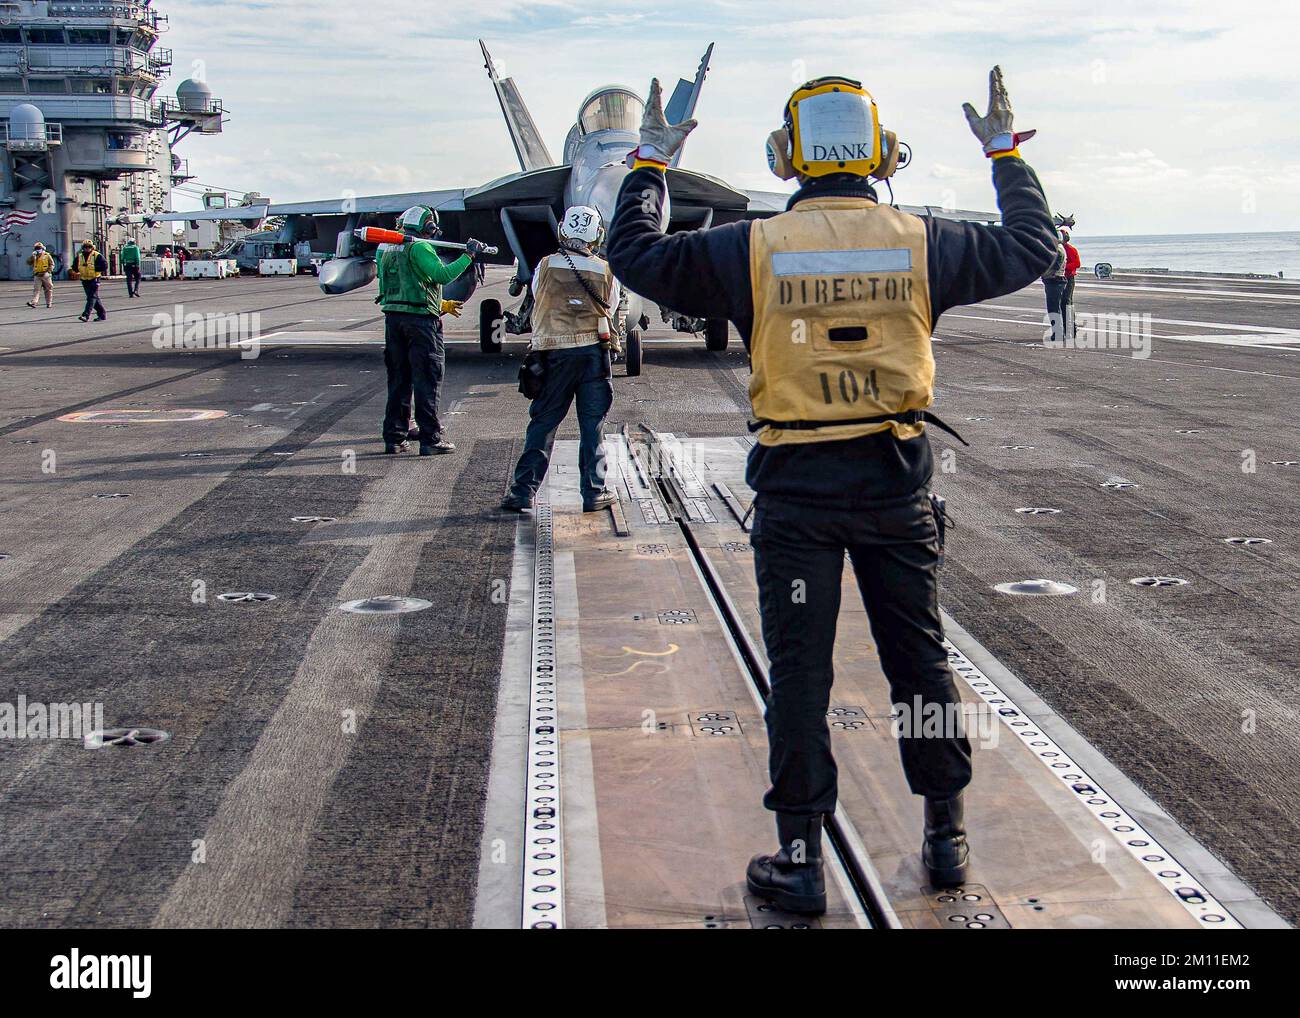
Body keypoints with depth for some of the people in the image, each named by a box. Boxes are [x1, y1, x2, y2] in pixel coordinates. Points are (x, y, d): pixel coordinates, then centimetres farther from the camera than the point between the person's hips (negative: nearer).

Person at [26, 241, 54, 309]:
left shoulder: (47, 255, 1)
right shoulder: (34, 257, 11)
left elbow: (52, 264, -1)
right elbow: (28, 262, 2)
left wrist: (48, 271, -14)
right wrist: (32, 256, -9)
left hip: (46, 275, -2)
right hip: (37, 275, 2)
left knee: (48, 290, 4)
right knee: (36, 289, -6)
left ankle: (49, 303, 13)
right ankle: (33, 303, -16)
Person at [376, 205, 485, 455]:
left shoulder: (387, 249, 18)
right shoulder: (420, 247, -8)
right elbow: (442, 275, -19)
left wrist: (440, 304, 26)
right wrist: (468, 256, -10)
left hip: (393, 317, 7)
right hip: (419, 318, -7)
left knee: (398, 379, 12)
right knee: (426, 380, -2)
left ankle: (394, 438, 12)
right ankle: (431, 439, -2)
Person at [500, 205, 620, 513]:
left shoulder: (546, 266, -3)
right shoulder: (607, 272, -2)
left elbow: (538, 301, 10)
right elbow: (610, 310, 8)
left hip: (555, 354, 0)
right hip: (594, 353, 0)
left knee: (543, 422, 6)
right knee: (592, 425, 6)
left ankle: (524, 490, 5)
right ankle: (594, 493, 10)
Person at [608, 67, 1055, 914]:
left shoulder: (754, 249, -7)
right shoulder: (921, 243, -2)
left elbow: (638, 257, 3)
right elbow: (1030, 248, 13)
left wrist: (652, 162, 16)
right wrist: (1007, 155, 25)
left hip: (797, 488, -2)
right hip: (896, 479, 2)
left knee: (799, 671, 6)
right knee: (920, 658, 14)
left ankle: (802, 859, 12)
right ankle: (947, 837, 26)